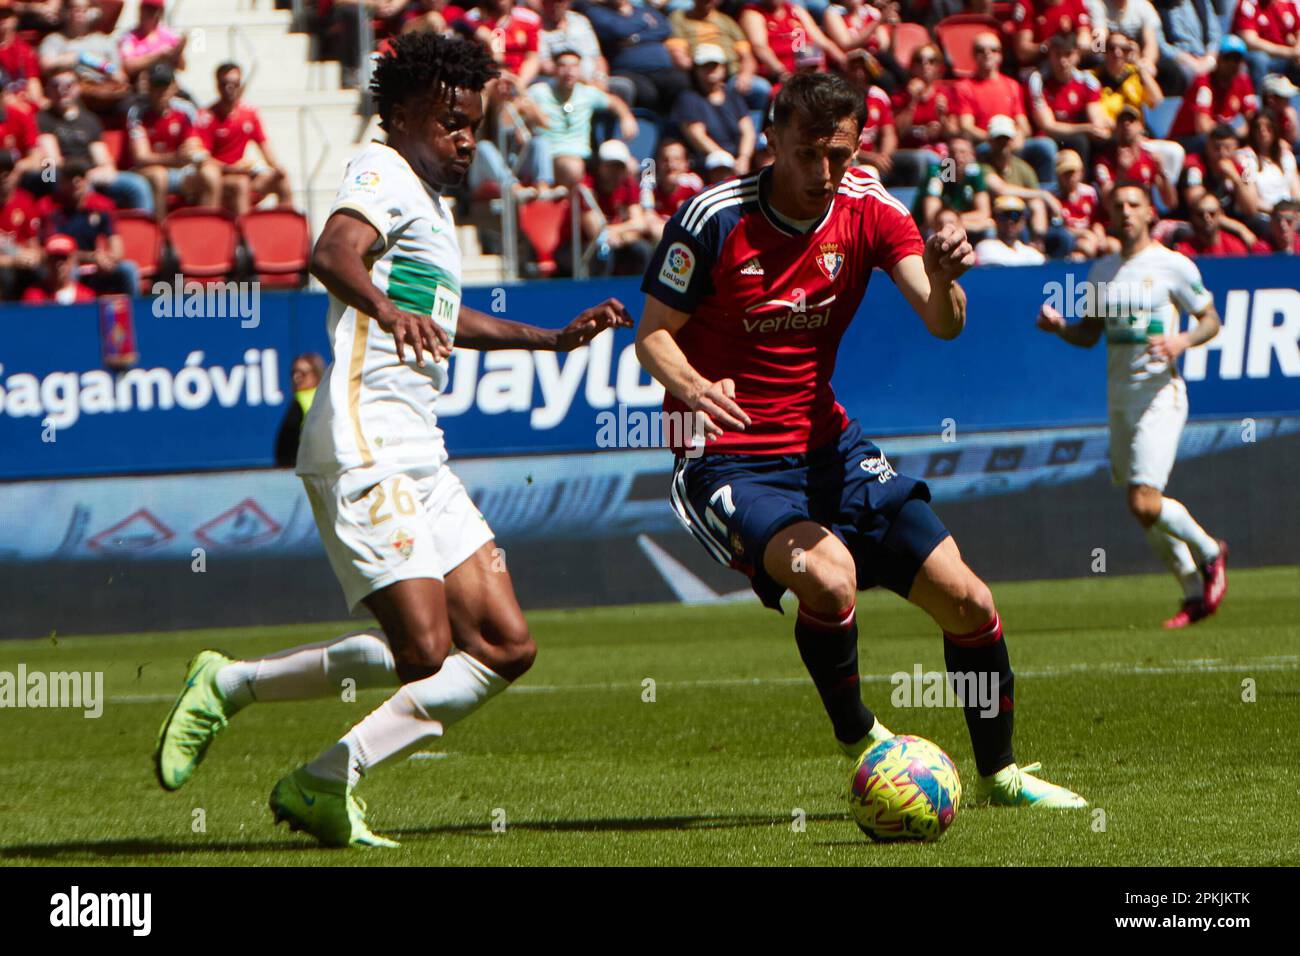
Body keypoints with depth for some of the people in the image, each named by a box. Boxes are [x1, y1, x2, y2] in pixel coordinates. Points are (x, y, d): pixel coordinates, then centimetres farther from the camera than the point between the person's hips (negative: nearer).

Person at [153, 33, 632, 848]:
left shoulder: (433, 200, 23)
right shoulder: (383, 173, -5)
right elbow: (334, 252, -28)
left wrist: (553, 339, 43)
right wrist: (385, 307, -47)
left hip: (420, 458, 10)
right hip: (365, 450, -10)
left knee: (505, 647, 3)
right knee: (423, 650, -19)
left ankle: (328, 782, 4)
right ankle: (231, 687, -2)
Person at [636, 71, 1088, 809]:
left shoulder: (869, 211, -5)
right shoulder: (715, 219, -15)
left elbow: (943, 324, -14)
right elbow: (653, 333, -8)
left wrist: (944, 279, -38)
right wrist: (692, 385, -30)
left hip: (827, 446, 5)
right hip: (729, 462, -5)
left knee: (966, 600, -2)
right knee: (828, 574, -33)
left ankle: (999, 774, 21)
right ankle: (860, 742, -7)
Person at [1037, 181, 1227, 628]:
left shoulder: (1173, 266, -5)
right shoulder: (1102, 271, 11)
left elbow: (1211, 321, 1)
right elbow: (1089, 333, 17)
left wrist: (1183, 340, -19)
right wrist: (1058, 326, -3)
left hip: (1159, 393, -6)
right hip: (1118, 395, 6)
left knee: (1145, 503, -17)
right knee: (1143, 510, 7)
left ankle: (1209, 552, 9)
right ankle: (1195, 593, 19)